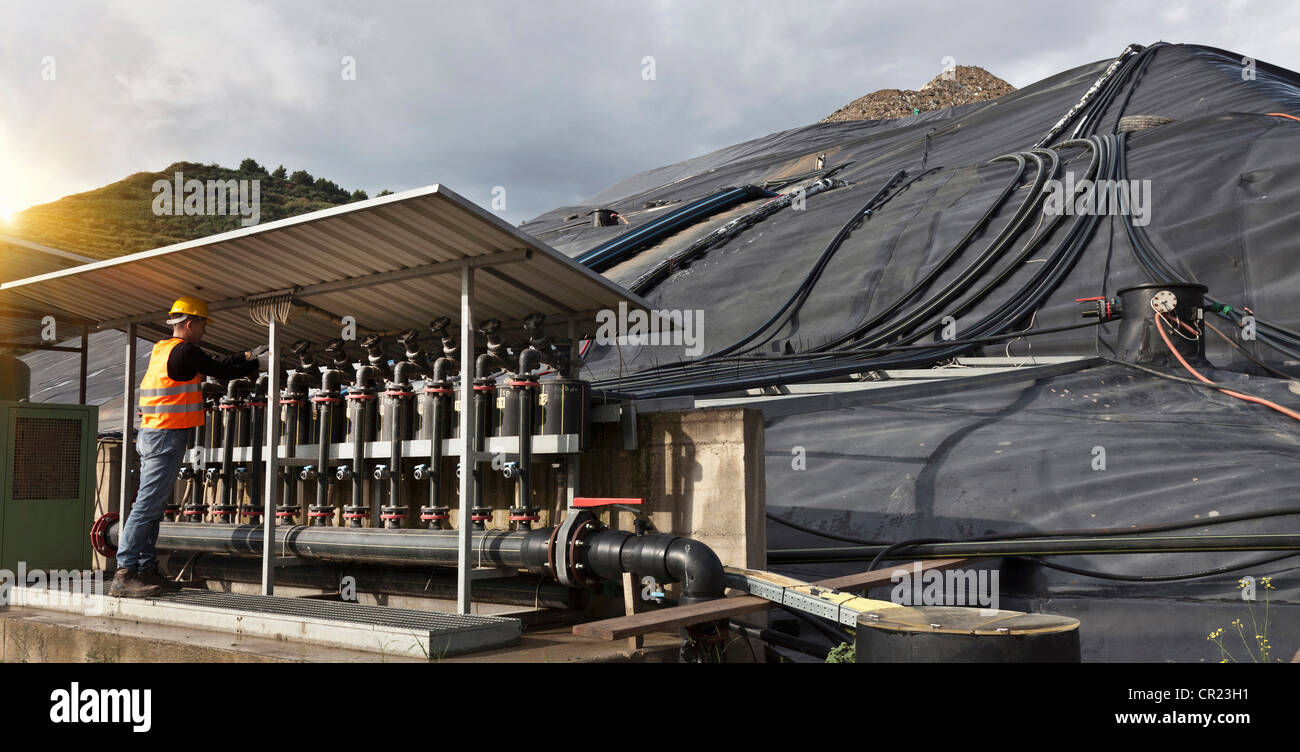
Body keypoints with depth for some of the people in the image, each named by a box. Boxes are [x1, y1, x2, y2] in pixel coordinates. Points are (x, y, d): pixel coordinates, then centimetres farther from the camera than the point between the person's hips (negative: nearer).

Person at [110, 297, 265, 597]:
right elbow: (221, 370, -5)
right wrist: (257, 364, 9)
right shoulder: (184, 351, -12)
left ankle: (146, 569, 15)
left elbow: (213, 365, 21)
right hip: (167, 436, -10)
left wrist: (248, 355, 19)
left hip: (151, 434, 10)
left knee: (152, 505, 11)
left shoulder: (162, 349, 18)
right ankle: (124, 574, -13)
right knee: (148, 504, -12)